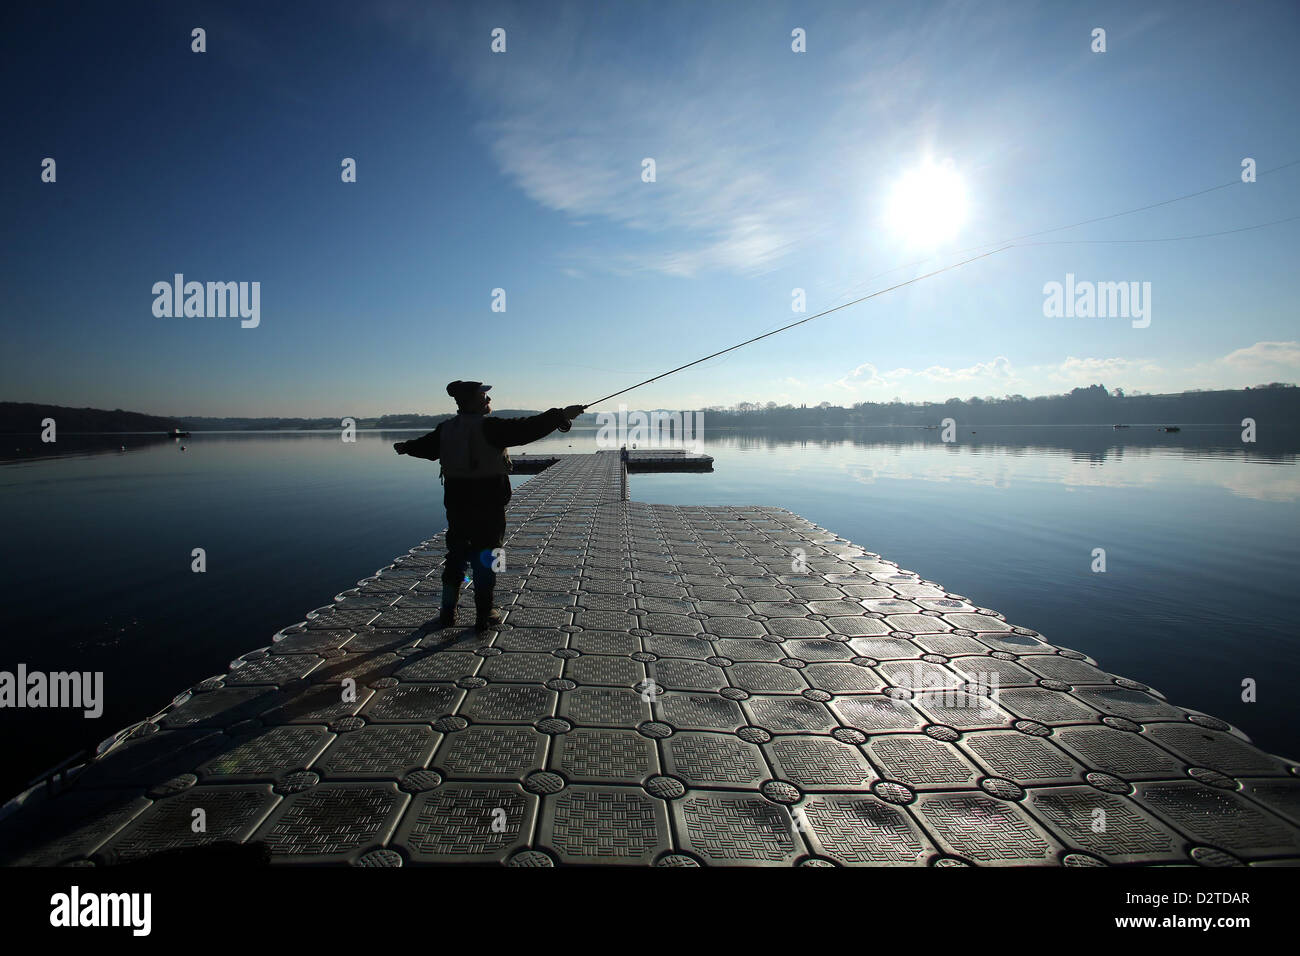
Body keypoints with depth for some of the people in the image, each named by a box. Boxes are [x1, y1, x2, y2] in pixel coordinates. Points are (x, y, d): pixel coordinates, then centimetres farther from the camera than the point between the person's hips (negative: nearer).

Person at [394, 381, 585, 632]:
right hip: (487, 507, -6)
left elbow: (425, 446, 25)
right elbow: (527, 429, -21)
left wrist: (405, 447, 47)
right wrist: (561, 416, -16)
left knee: (456, 556, 16)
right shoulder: (488, 427, -15)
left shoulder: (446, 429, 7)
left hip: (456, 504, 6)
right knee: (485, 559, 4)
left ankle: (448, 613, 25)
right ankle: (484, 616, 13)